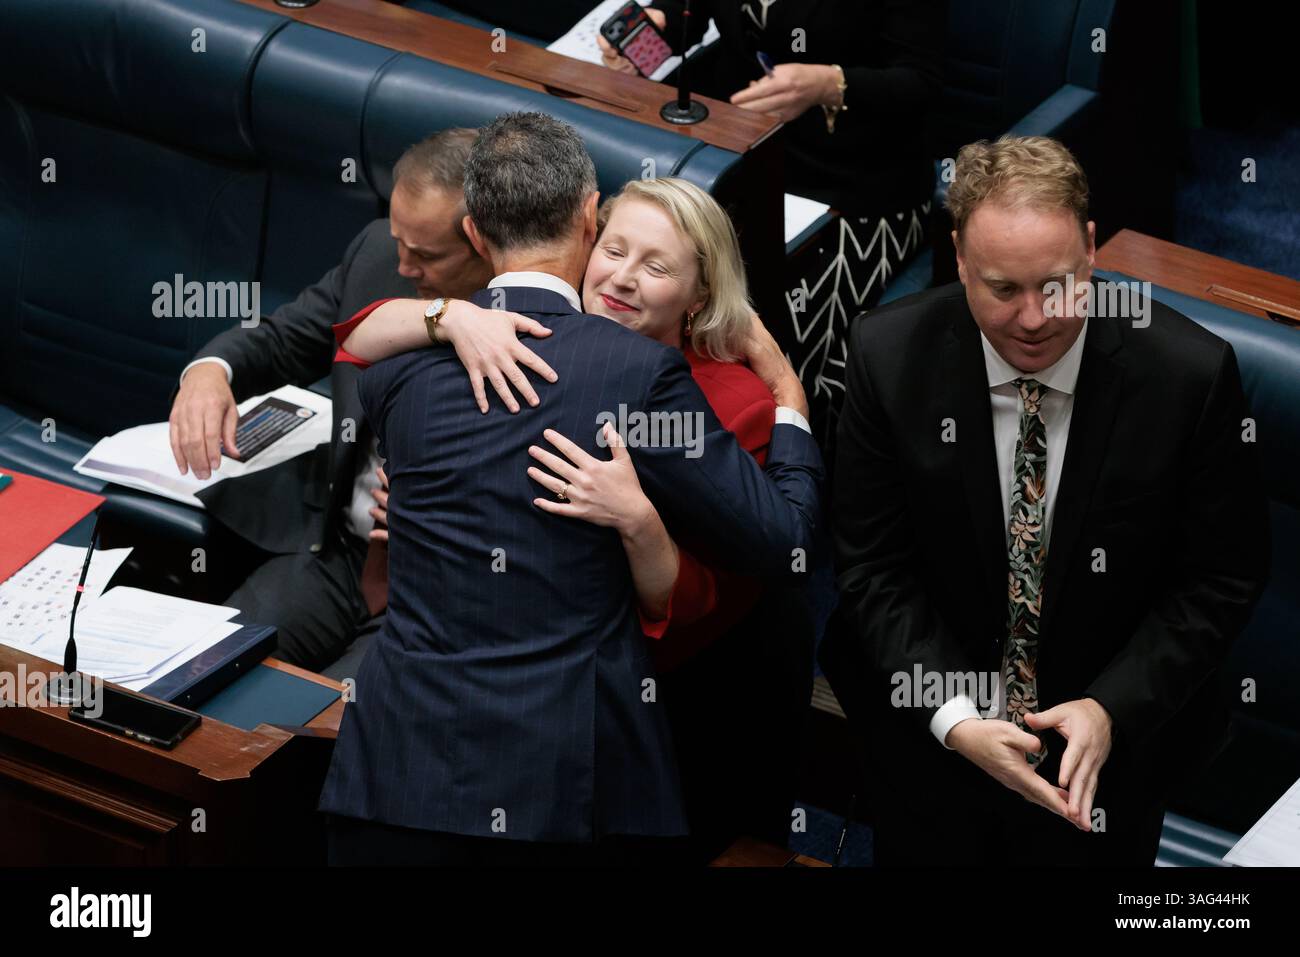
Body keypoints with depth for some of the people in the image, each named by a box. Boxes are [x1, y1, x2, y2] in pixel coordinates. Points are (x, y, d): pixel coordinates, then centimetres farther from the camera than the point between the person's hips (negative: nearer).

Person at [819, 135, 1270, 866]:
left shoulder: (1191, 372, -19)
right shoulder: (890, 358, -16)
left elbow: (1225, 577, -10)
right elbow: (871, 565, -9)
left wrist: (1113, 710, -21)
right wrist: (953, 719, -21)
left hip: (1117, 741, -1)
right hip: (934, 747, 1)